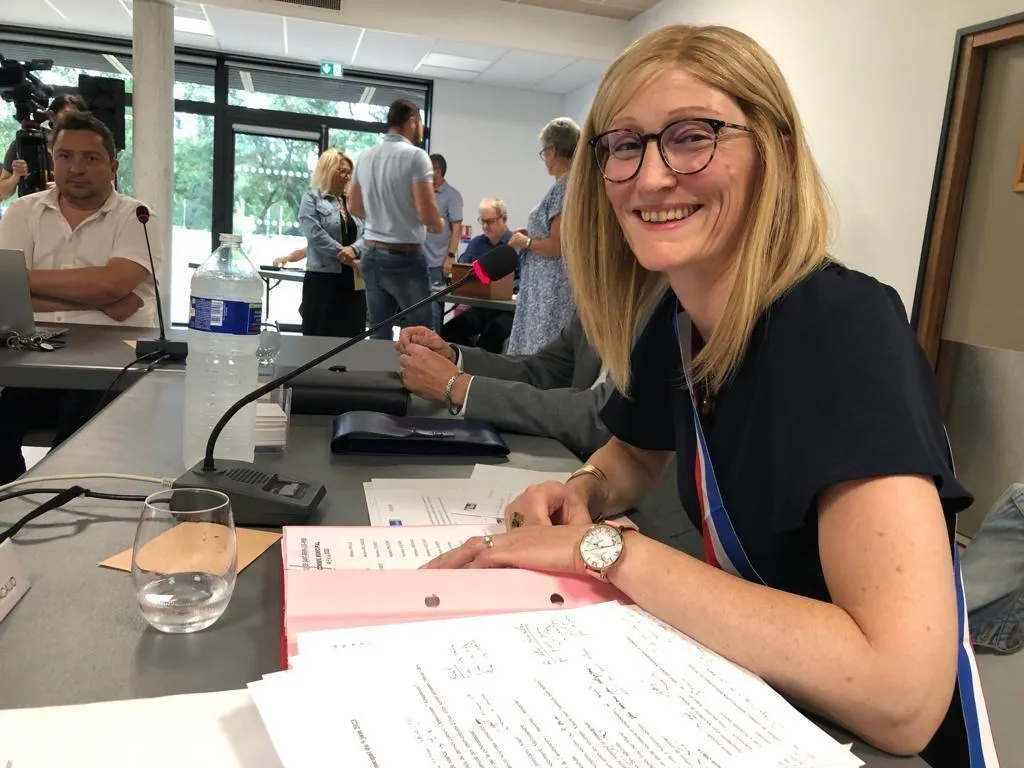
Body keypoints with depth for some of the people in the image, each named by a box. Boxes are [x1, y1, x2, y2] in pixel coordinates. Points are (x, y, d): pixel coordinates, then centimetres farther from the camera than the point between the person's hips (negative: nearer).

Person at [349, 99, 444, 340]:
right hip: (405, 257, -7)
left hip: (370, 255, 7)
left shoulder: (366, 156, 9)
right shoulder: (415, 156, -12)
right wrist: (439, 225, 1)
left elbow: (354, 206, 20)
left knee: (379, 332, 11)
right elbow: (427, 213, -19)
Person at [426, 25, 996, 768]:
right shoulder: (674, 317, -5)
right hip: (753, 704, 5)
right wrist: (582, 492, -8)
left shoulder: (846, 328, -26)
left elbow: (900, 692, -33)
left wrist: (610, 550, -27)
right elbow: (636, 455, 14)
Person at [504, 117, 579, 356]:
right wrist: (532, 233, 18)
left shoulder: (564, 186, -14)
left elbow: (557, 247, -20)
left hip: (552, 291, -10)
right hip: (554, 289, 10)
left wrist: (525, 242, -5)